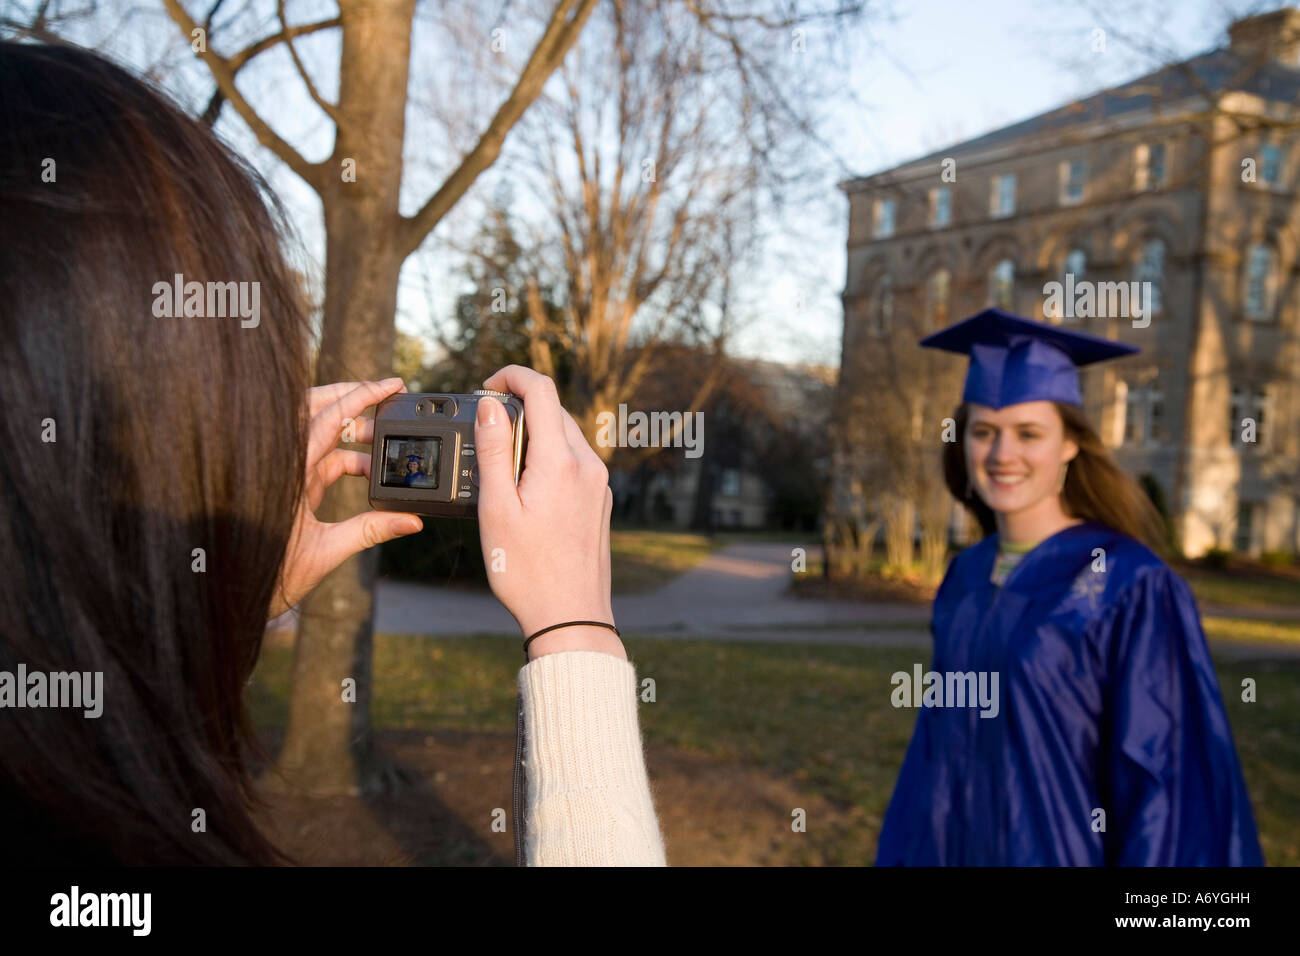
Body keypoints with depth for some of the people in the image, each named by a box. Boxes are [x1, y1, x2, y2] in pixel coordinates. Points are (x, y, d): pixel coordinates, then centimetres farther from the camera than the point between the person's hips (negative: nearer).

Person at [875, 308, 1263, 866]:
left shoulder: (1134, 587, -15)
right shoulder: (967, 578, 3)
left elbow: (1167, 782, -16)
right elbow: (941, 738, 10)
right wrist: (902, 858, 9)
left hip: (1062, 854, -5)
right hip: (949, 851, 6)